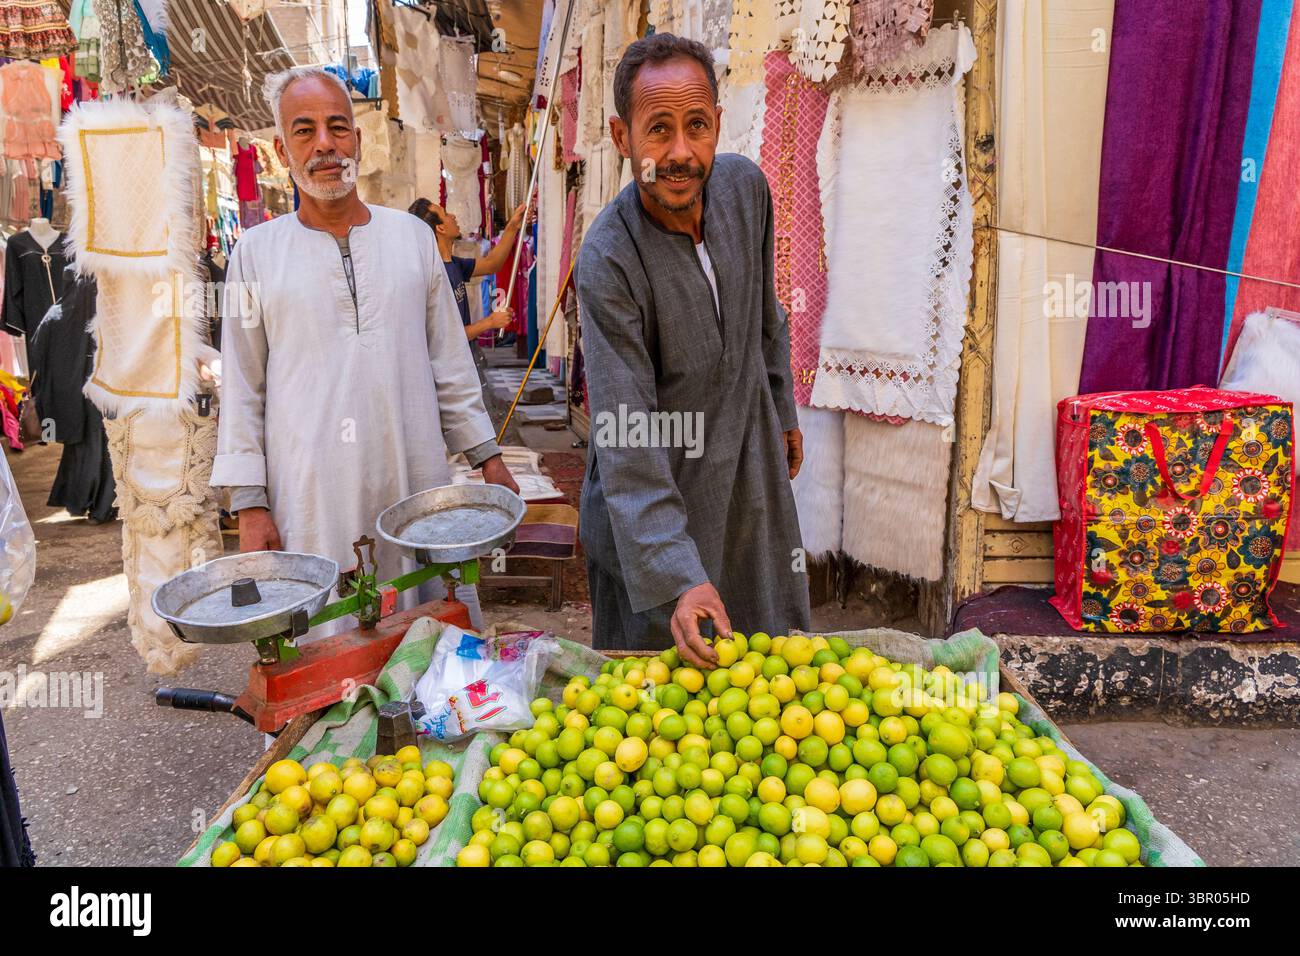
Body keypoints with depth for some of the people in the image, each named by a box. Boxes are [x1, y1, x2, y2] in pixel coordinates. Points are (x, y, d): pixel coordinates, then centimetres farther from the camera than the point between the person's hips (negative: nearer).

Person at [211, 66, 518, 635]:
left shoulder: (411, 237, 9)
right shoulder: (256, 253, 4)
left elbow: (450, 364, 12)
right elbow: (242, 390, 4)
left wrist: (488, 458, 8)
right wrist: (249, 504, -2)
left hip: (416, 484, 2)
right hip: (309, 498, -1)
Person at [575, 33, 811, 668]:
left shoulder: (745, 186, -8)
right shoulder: (607, 260, -27)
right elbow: (625, 438, -30)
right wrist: (677, 578, -36)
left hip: (753, 469, 6)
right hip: (655, 493, -5)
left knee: (773, 643, 21)